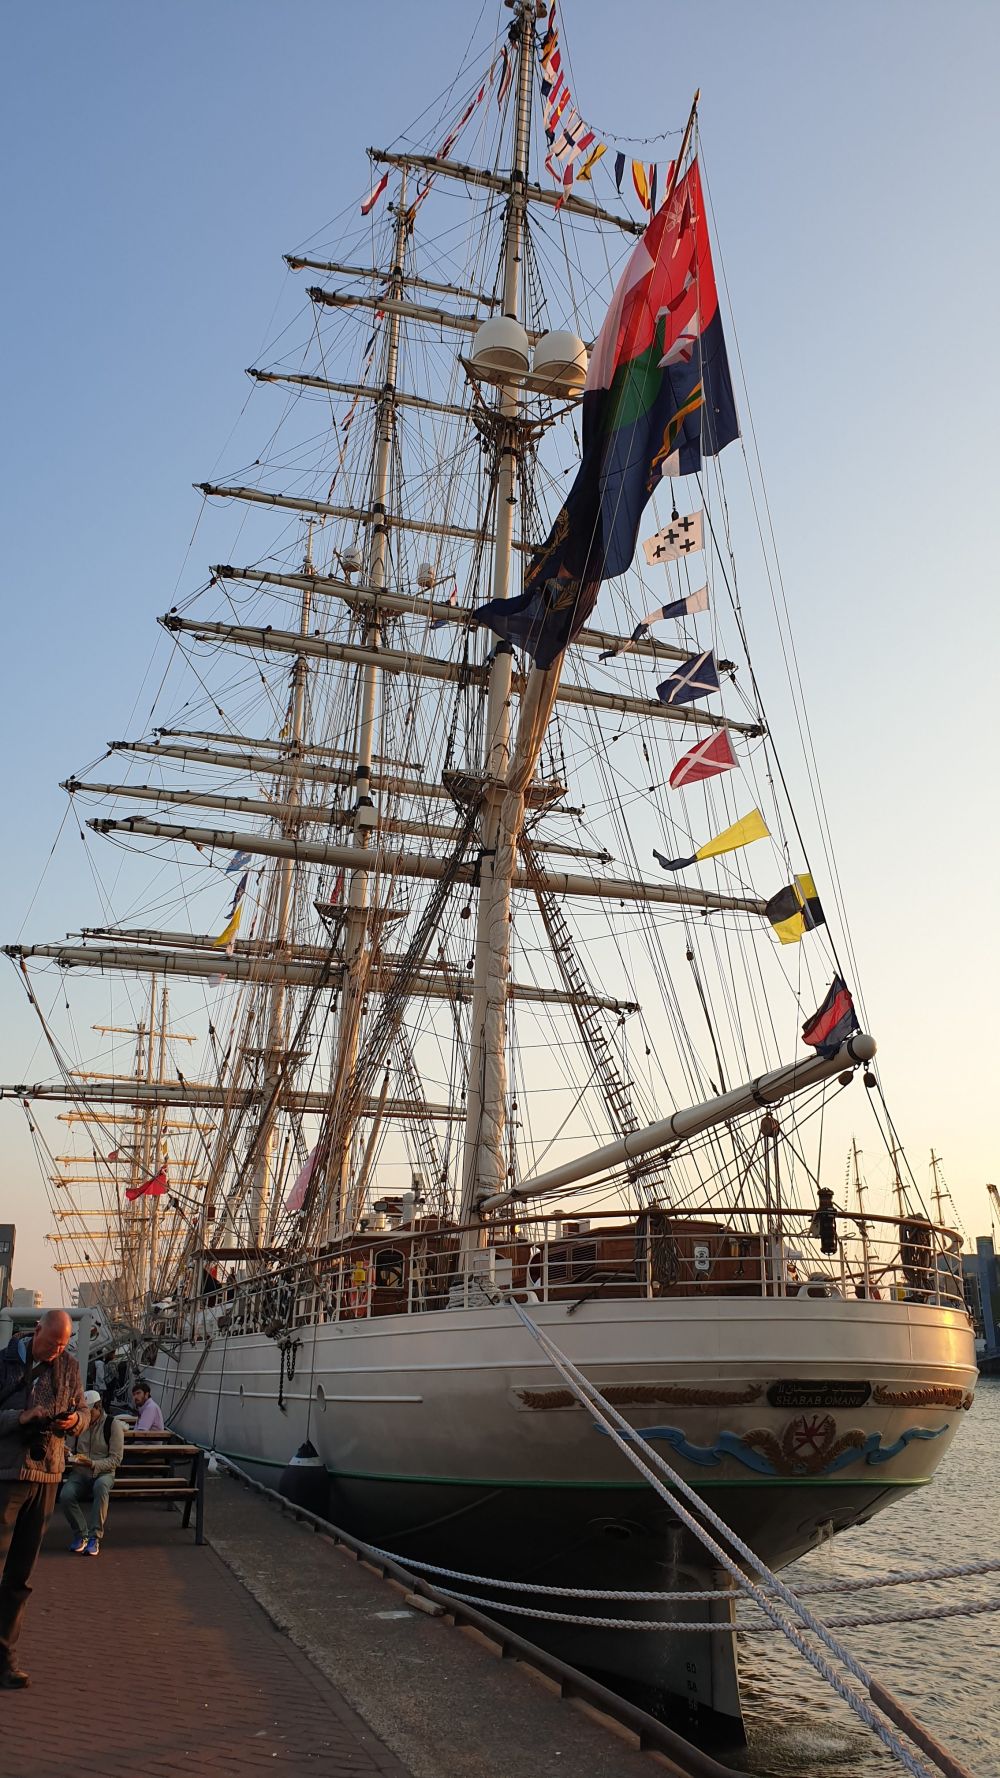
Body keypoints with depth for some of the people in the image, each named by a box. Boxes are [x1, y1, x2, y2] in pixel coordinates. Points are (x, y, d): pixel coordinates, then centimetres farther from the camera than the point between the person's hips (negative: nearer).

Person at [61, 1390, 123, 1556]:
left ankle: (94, 1536, -28)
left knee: (101, 1486, -39)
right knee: (65, 1495, -29)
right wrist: (69, 1458, -9)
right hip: (79, 1473, 3)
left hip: (103, 1472, -3)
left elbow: (116, 1459, -10)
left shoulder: (113, 1425, -6)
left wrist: (92, 1464, -24)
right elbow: (70, 1450, 16)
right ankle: (82, 1534, -8)